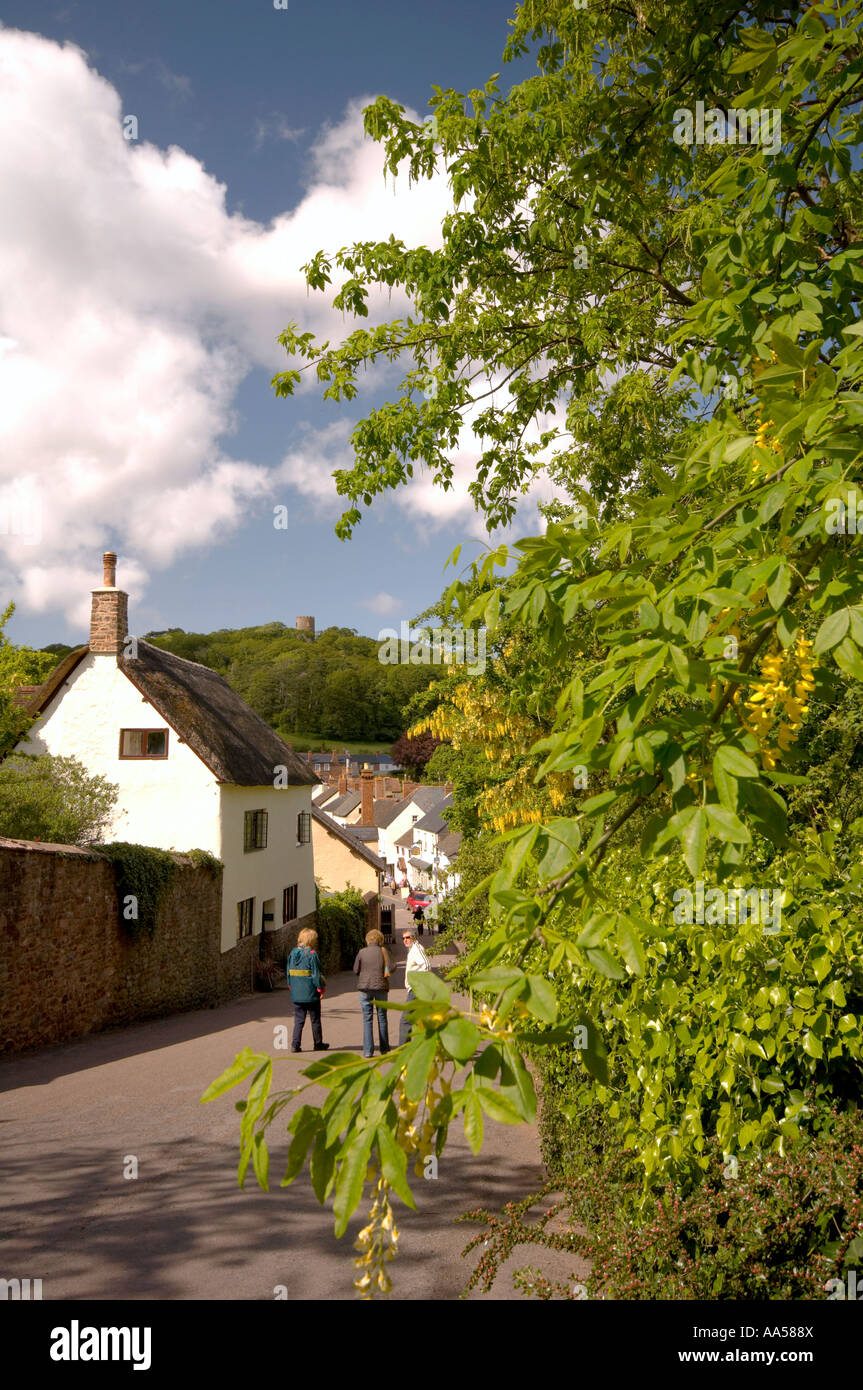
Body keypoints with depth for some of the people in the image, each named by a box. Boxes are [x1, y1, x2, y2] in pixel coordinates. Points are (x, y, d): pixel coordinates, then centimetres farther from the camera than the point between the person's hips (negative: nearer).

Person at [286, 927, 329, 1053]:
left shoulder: (293, 953, 5)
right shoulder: (312, 954, -14)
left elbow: (289, 972, 10)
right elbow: (316, 974, -14)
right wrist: (320, 989, -6)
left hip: (296, 993, 5)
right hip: (311, 993, -5)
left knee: (298, 1019, 9)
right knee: (315, 1019, 9)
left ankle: (295, 1045, 1)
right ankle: (318, 1044, 19)